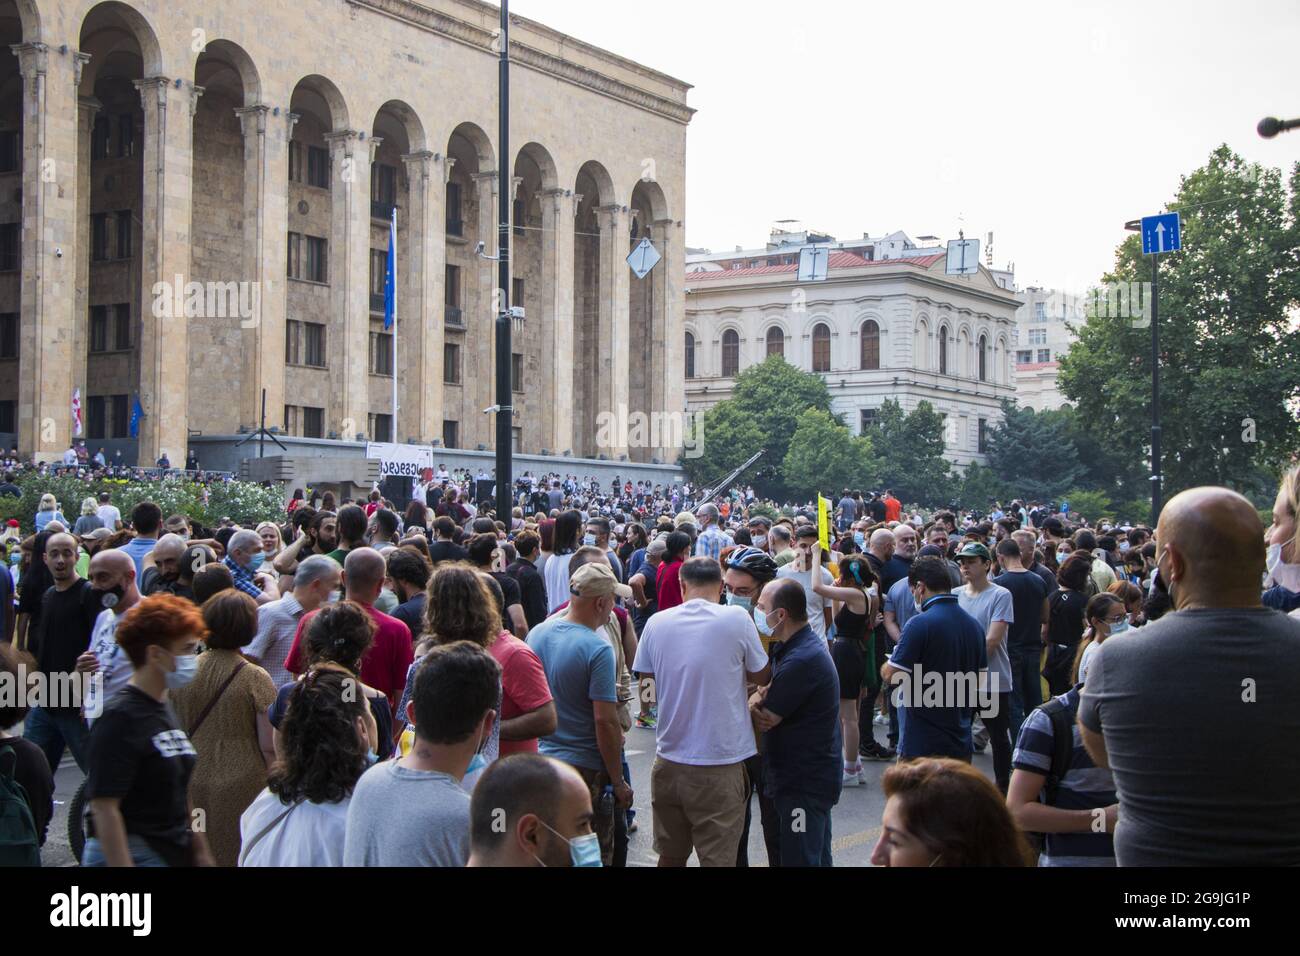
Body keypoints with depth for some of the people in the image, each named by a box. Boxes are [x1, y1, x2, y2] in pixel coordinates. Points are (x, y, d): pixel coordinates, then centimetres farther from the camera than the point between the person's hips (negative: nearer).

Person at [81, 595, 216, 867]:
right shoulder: (119, 719, -15)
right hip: (130, 855, -8)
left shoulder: (165, 711, 13)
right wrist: (121, 865, -24)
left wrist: (201, 853, 19)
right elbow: (104, 808, -21)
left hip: (175, 854, 9)